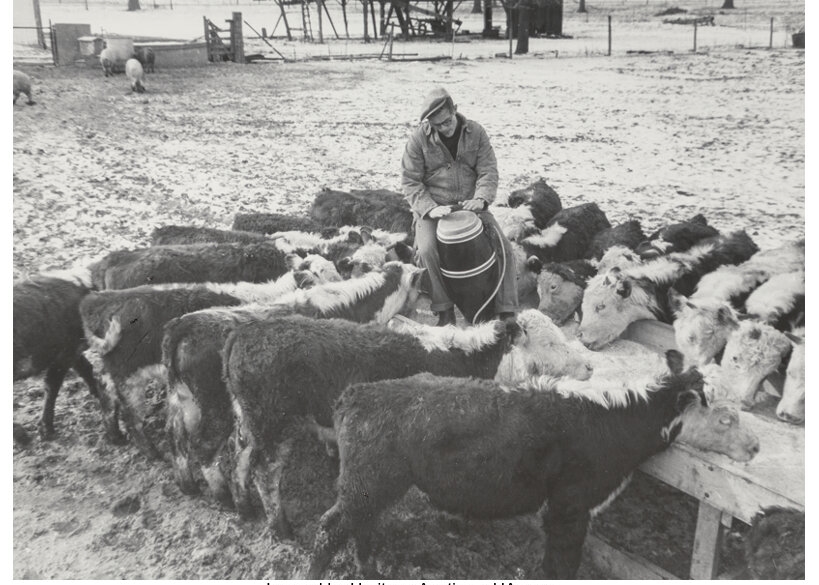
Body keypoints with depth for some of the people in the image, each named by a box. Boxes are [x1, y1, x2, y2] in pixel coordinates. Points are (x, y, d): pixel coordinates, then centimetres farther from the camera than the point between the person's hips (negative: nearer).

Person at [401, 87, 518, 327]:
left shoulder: (476, 132, 0)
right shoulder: (419, 139, -7)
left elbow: (488, 170, -4)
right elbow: (410, 181, -7)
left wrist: (481, 199, -24)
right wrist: (430, 208, -23)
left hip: (470, 205, 2)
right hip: (432, 208, -2)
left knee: (503, 247, -13)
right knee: (427, 250, -30)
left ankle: (507, 313, -3)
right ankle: (444, 311, -13)